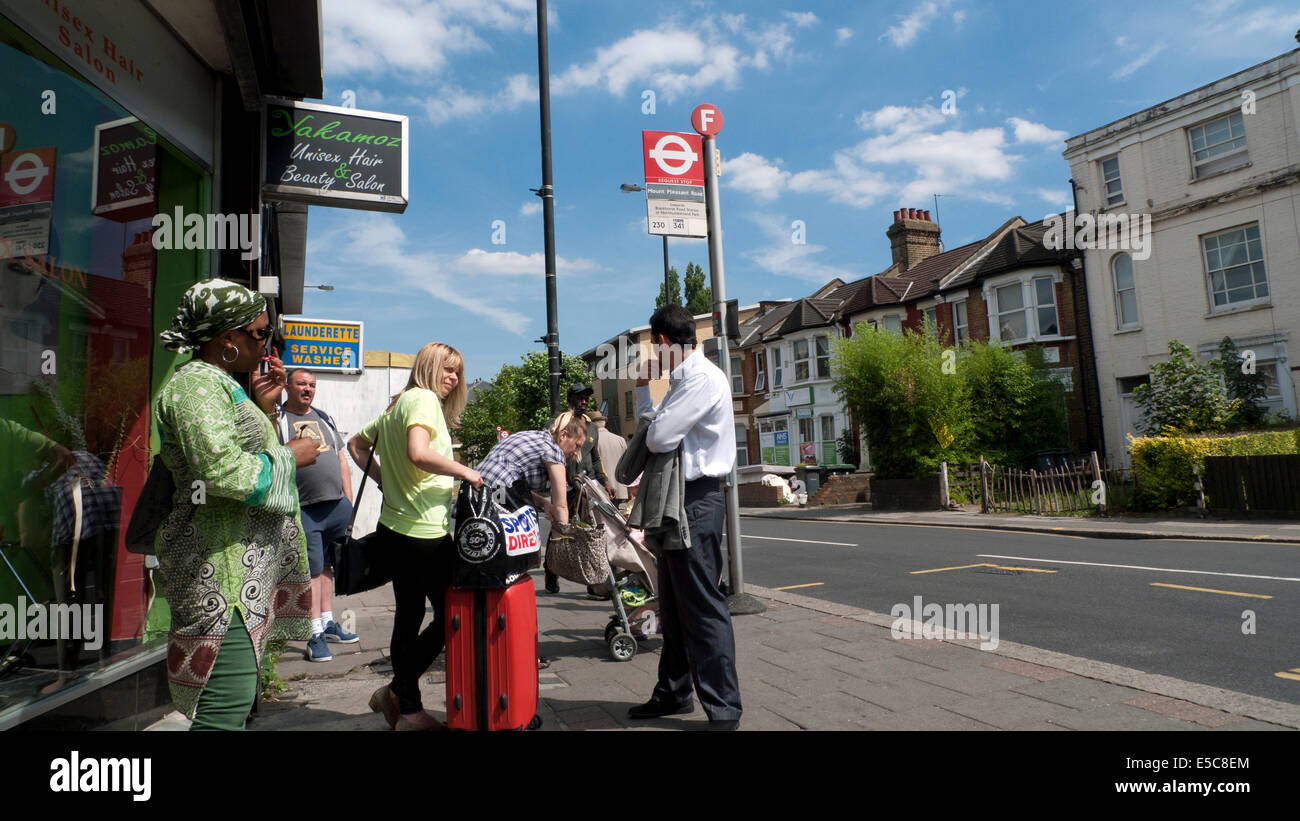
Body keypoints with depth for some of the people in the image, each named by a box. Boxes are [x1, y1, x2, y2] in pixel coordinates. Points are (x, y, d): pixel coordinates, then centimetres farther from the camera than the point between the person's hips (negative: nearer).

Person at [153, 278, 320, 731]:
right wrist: (291, 456, -13)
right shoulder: (195, 382, -15)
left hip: (244, 562, 11)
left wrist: (264, 407, 12)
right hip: (223, 563, -11)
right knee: (226, 706, -9)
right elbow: (225, 471, -27)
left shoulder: (221, 383, 18)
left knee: (237, 700, 18)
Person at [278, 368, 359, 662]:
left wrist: (348, 500, 15)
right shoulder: (277, 419, 0)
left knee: (327, 565, 14)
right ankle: (316, 635, 4)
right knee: (312, 569, -3)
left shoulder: (324, 418, 17)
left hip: (337, 505, 5)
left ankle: (328, 622, 24)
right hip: (304, 508, -5)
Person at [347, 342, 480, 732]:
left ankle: (407, 706, 26)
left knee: (409, 616, 16)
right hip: (425, 529, -10)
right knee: (450, 615, 2)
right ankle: (398, 692, 10)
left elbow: (356, 444, 26)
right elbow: (419, 453, -27)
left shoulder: (397, 405, 18)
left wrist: (384, 479, 19)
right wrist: (465, 471, -17)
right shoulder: (424, 398, -11)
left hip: (396, 523, 10)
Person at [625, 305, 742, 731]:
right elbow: (652, 432, 18)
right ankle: (673, 693, 32)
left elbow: (659, 437, -22)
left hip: (696, 502, -10)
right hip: (677, 503, 10)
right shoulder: (683, 379, 16)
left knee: (703, 608, -4)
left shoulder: (702, 377, -16)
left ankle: (723, 709, 7)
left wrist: (654, 427, 0)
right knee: (674, 607, 18)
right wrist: (642, 390, 19)